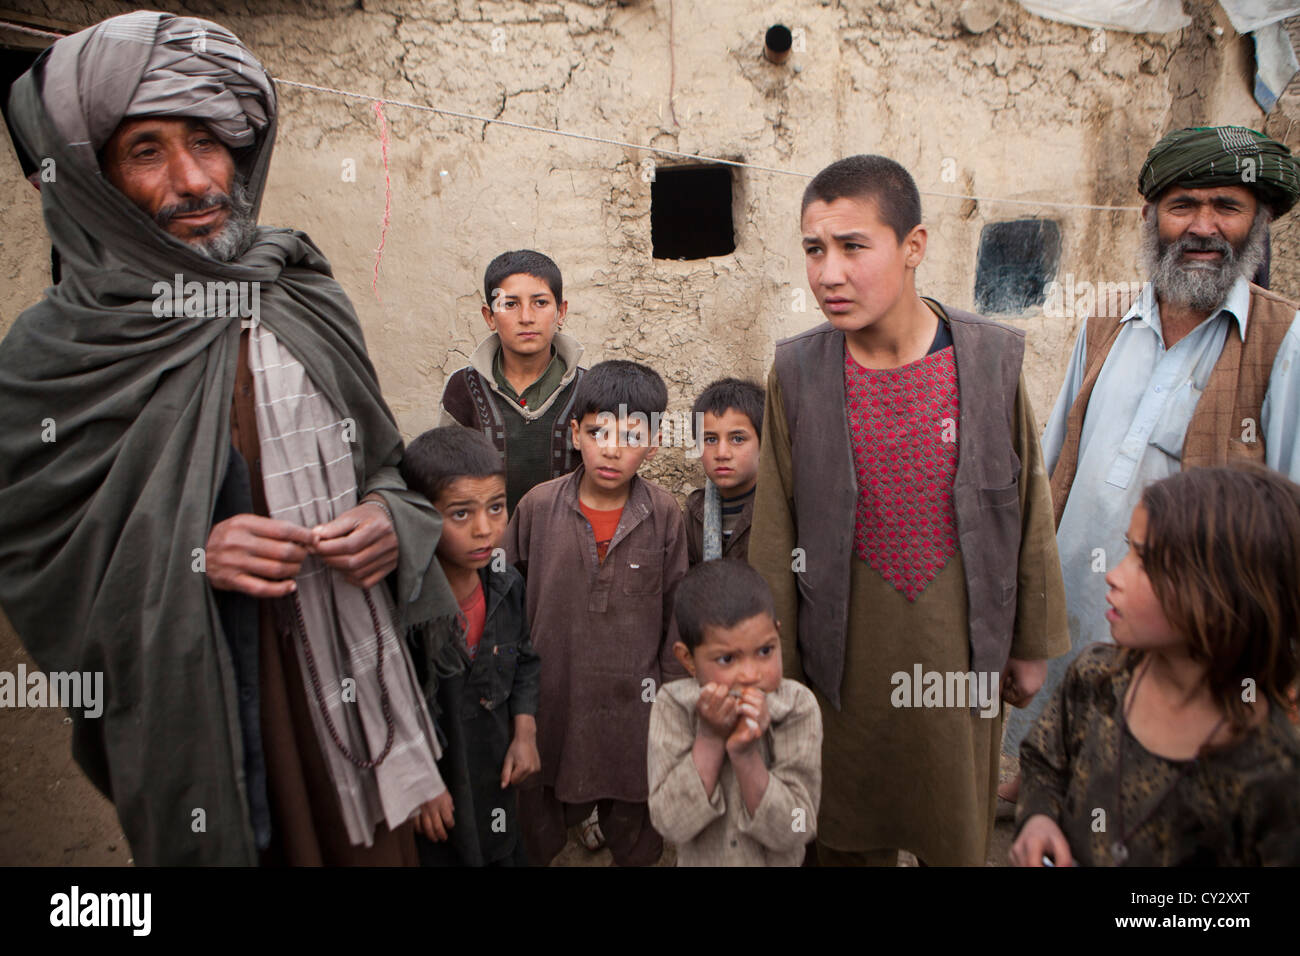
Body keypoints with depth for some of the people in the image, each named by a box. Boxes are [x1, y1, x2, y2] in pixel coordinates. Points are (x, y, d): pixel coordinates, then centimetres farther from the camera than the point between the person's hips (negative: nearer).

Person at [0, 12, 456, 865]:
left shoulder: (306, 301, 1)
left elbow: (381, 463, 10)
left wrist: (390, 518, -10)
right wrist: (187, 559, -21)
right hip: (194, 709, -3)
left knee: (373, 842, 17)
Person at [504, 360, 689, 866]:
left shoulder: (664, 514, -8)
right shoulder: (538, 505, -8)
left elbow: (677, 614, -1)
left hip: (634, 700, 0)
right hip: (552, 693, 1)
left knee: (635, 833, 19)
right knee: (538, 828, 19)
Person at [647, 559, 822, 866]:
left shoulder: (798, 707, -16)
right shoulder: (672, 706, -16)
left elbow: (794, 832, -18)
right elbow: (673, 825, -19)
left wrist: (745, 754, -29)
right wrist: (710, 738, -25)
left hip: (777, 860, 1)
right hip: (698, 861, 0)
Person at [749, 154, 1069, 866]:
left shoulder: (992, 359, -9)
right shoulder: (797, 374, -9)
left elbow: (1029, 510, 0)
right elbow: (774, 532, -4)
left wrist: (1033, 645, 7)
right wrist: (774, 671, 1)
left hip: (962, 652, 1)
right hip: (844, 660, 0)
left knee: (959, 836, 19)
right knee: (846, 839, 18)